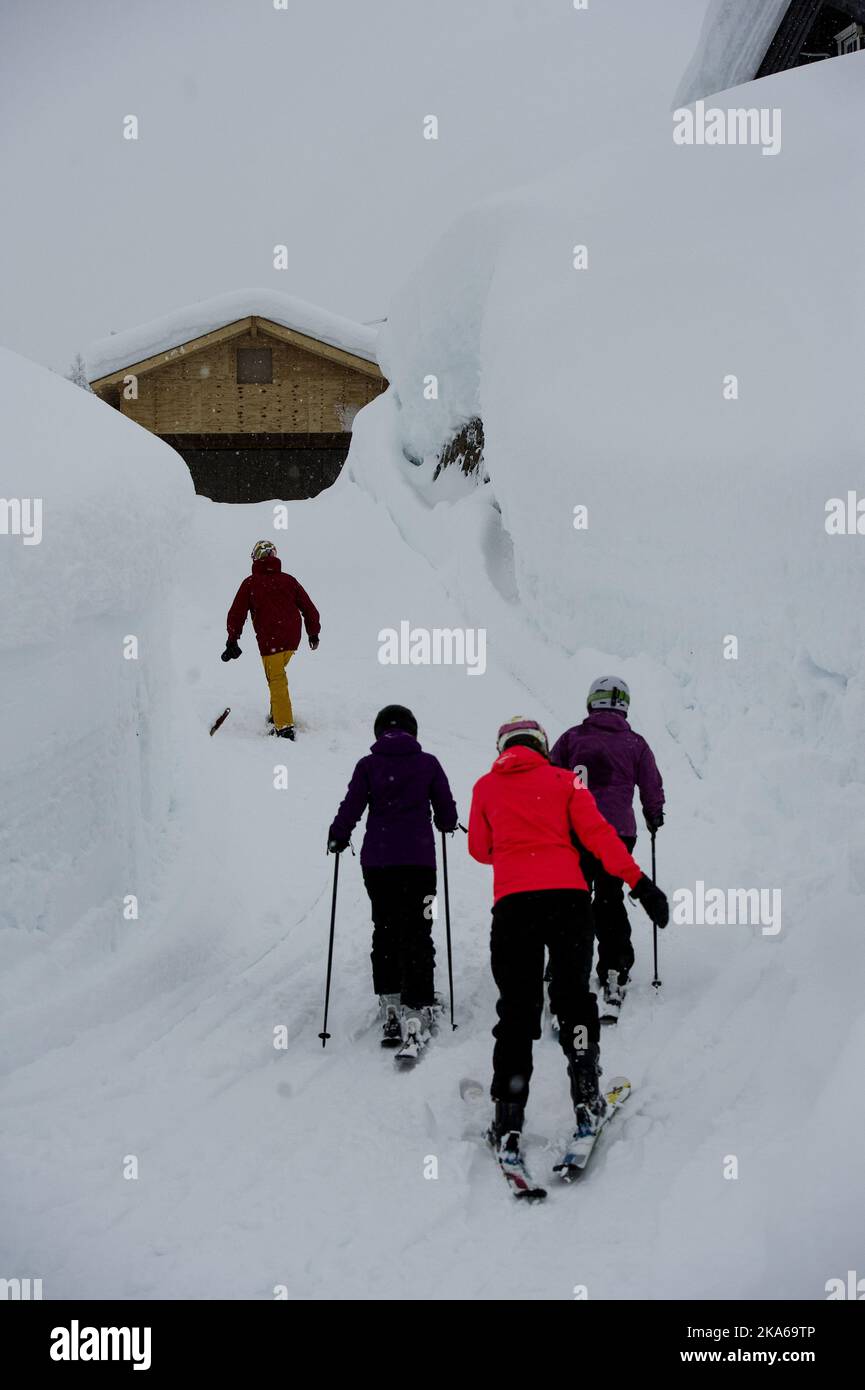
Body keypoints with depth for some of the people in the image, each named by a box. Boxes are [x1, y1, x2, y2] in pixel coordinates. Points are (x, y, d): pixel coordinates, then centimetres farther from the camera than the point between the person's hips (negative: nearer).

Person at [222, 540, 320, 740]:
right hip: (292, 638, 5)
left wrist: (232, 641, 7)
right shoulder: (288, 580, 8)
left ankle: (284, 726, -11)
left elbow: (237, 613, 0)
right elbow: (309, 608, 12)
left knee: (277, 681, -3)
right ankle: (277, 715, 28)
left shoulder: (250, 583, -1)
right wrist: (313, 633, 23)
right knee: (278, 673, 26)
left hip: (270, 640, -4)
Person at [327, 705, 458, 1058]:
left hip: (377, 860, 1)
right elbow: (446, 811, 7)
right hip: (418, 859, -1)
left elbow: (351, 807, -1)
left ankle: (389, 1007, 15)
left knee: (385, 931, 16)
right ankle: (415, 1013, -13)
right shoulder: (428, 763, 3)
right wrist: (446, 825, 30)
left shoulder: (368, 765, 2)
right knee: (416, 935, -2)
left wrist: (337, 838, 18)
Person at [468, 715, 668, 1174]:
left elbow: (479, 849, 19)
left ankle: (508, 1125, 1)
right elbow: (598, 833, 0)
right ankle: (586, 1102, 10)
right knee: (573, 997, 14)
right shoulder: (563, 780, 11)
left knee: (516, 1011, 5)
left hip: (512, 903, 1)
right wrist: (638, 882, -4)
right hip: (567, 896, 0)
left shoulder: (486, 787, 14)